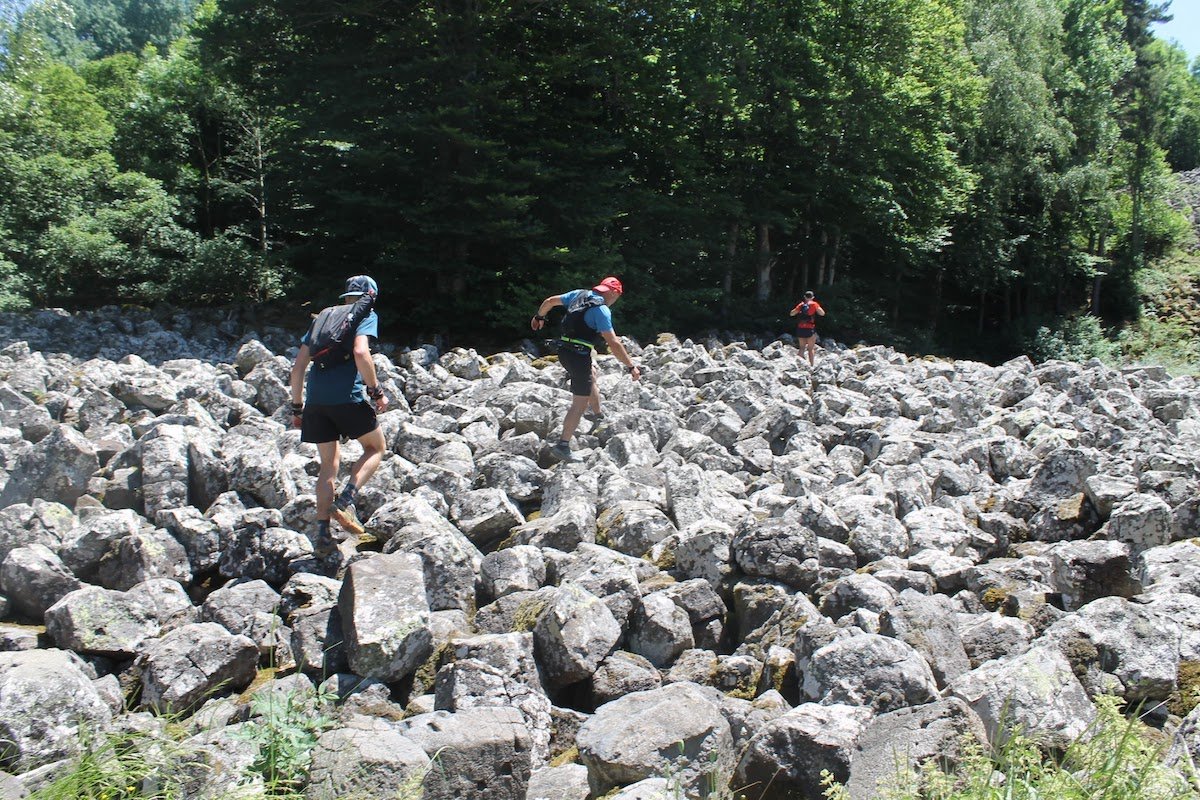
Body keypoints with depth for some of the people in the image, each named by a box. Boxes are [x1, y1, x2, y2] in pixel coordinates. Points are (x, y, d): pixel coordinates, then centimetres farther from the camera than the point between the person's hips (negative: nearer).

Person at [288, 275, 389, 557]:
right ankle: (345, 500, -4)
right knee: (375, 447, 15)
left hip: (315, 399, 6)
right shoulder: (367, 315, 8)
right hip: (347, 396, -5)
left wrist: (297, 406, 23)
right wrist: (376, 391, -7)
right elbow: (360, 353, -13)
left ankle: (323, 534, 10)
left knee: (329, 463, 15)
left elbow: (298, 367, 19)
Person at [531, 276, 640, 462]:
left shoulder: (579, 294, 8)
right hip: (578, 355, -9)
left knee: (591, 376, 33)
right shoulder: (602, 310, -14)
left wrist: (539, 317, 37)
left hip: (564, 350, 9)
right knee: (580, 404, -5)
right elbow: (613, 343, -19)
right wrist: (632, 366, -14)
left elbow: (550, 301, 19)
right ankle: (562, 446, -7)